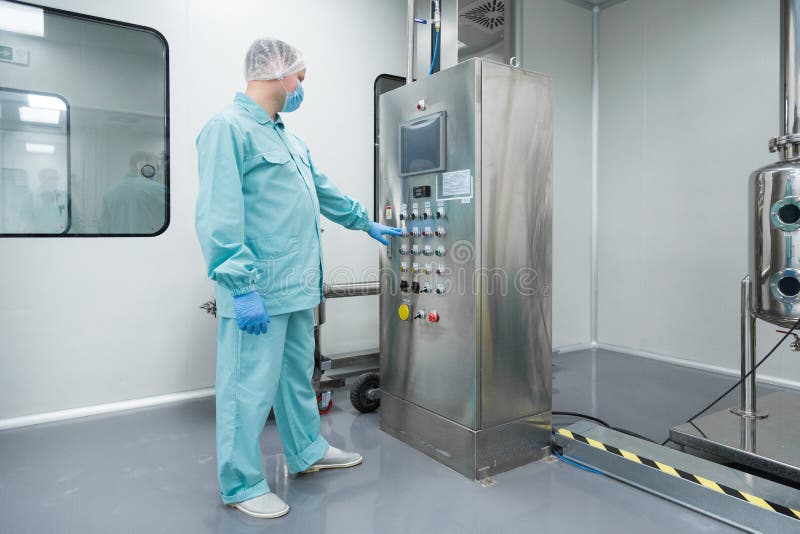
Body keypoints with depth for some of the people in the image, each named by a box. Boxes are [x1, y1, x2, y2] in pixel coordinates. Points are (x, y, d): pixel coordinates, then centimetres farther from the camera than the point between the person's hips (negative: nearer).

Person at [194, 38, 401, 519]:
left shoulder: (287, 136, 18)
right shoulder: (229, 128, -11)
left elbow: (325, 191, 28)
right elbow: (219, 218, -20)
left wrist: (366, 222, 34)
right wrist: (242, 288, -23)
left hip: (299, 287, 10)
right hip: (260, 292, -9)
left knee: (299, 376, 20)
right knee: (250, 389, 2)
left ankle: (308, 452, 37)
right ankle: (241, 486, 19)